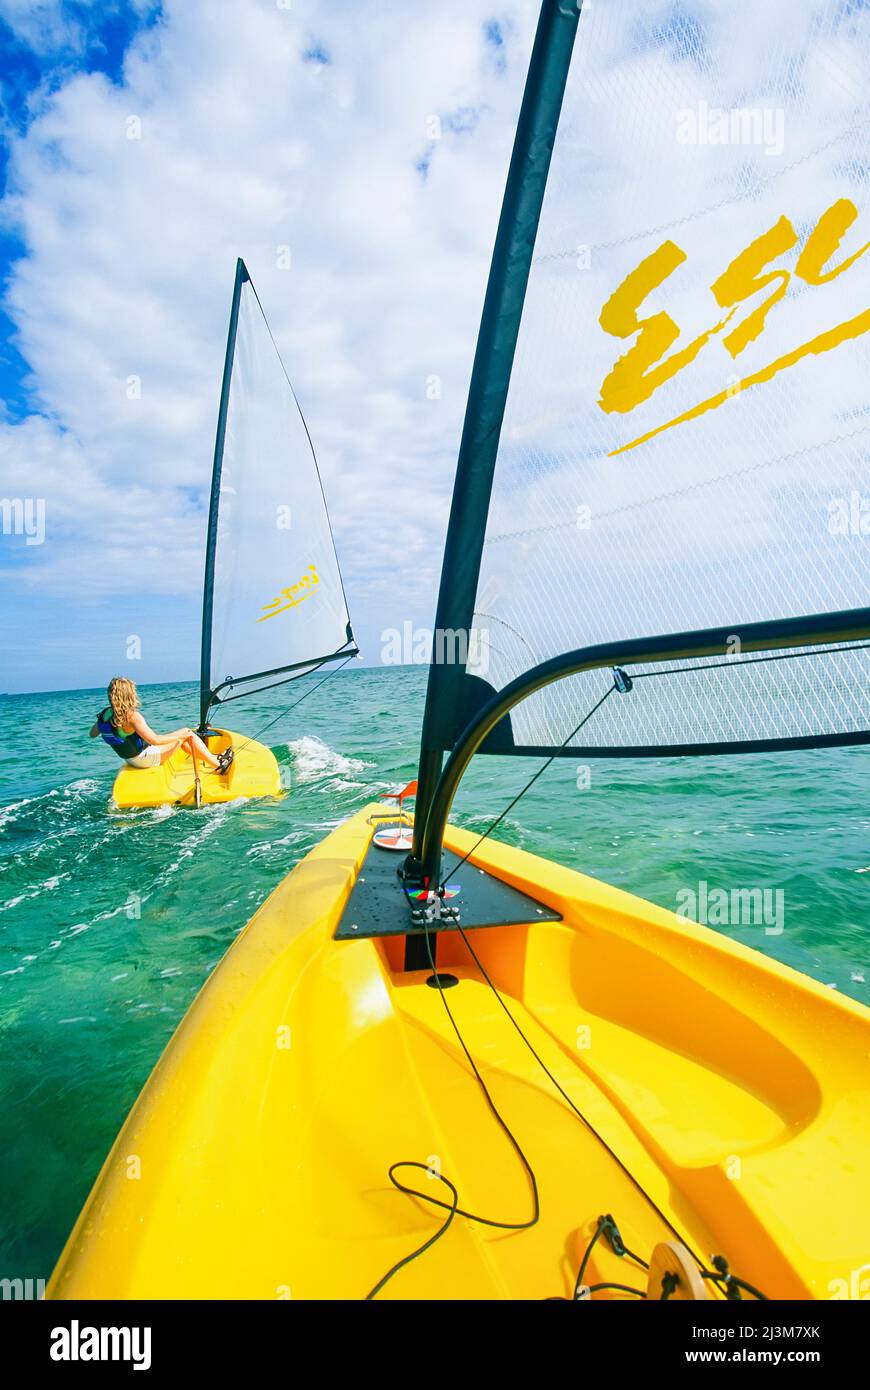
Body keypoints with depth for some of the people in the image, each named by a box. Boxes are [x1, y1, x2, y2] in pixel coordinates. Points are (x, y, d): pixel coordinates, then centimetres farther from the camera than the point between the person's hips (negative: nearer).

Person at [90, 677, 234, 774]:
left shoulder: (105, 714, -3)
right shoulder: (132, 715, -28)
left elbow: (92, 734, 14)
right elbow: (154, 740, -32)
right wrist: (181, 736, -21)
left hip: (129, 758, 9)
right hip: (146, 758, -9)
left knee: (180, 735, 21)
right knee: (187, 733, -2)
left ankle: (212, 758, 30)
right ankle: (219, 766, 6)